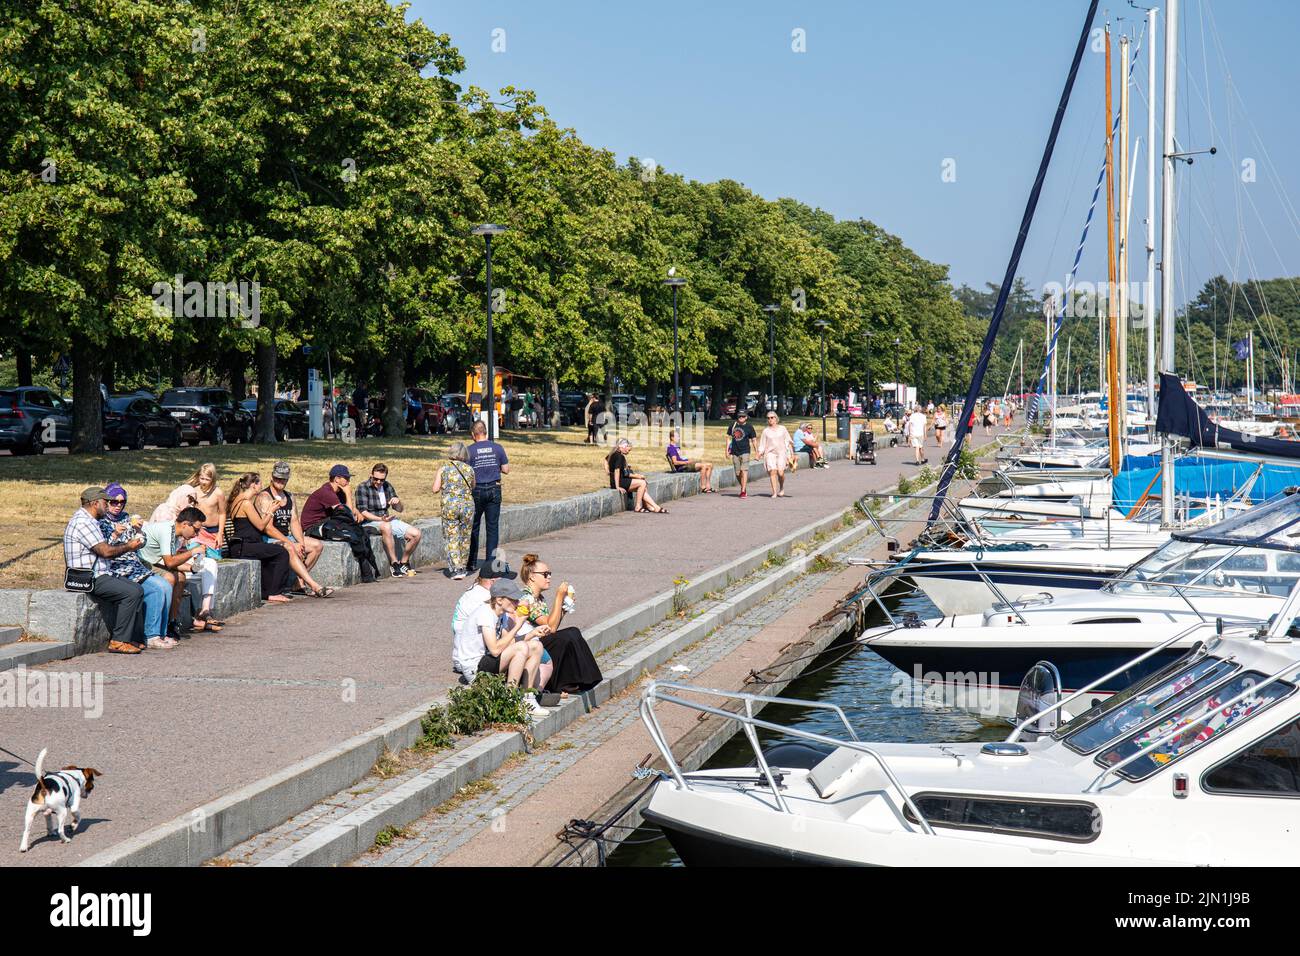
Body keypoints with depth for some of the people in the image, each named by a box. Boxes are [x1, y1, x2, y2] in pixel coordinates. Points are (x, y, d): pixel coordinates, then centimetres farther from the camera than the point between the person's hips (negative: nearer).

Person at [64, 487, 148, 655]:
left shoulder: (88, 520, 20)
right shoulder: (83, 522, -16)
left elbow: (105, 550, 20)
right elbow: (106, 551, -19)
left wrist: (126, 544, 12)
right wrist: (128, 547, -5)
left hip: (97, 576, 11)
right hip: (88, 579, -11)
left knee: (136, 589, 8)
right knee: (133, 592, -20)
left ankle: (131, 637, 6)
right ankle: (118, 641, -16)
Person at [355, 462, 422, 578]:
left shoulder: (387, 487, 10)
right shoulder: (363, 488, -8)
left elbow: (400, 510, 15)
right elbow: (363, 512, -16)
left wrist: (398, 502, -9)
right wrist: (380, 519, -30)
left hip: (387, 520, 7)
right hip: (369, 522, -7)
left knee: (416, 533, -9)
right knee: (386, 526, -41)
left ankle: (403, 562, 10)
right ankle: (394, 563, -32)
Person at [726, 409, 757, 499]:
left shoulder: (749, 427, -1)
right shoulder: (733, 425, 7)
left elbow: (753, 440, 3)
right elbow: (729, 437, 15)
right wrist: (727, 449, 9)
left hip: (745, 452, -4)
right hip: (735, 452, 4)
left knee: (744, 471, -14)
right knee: (737, 473, 8)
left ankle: (743, 491, -15)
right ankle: (743, 487, 27)